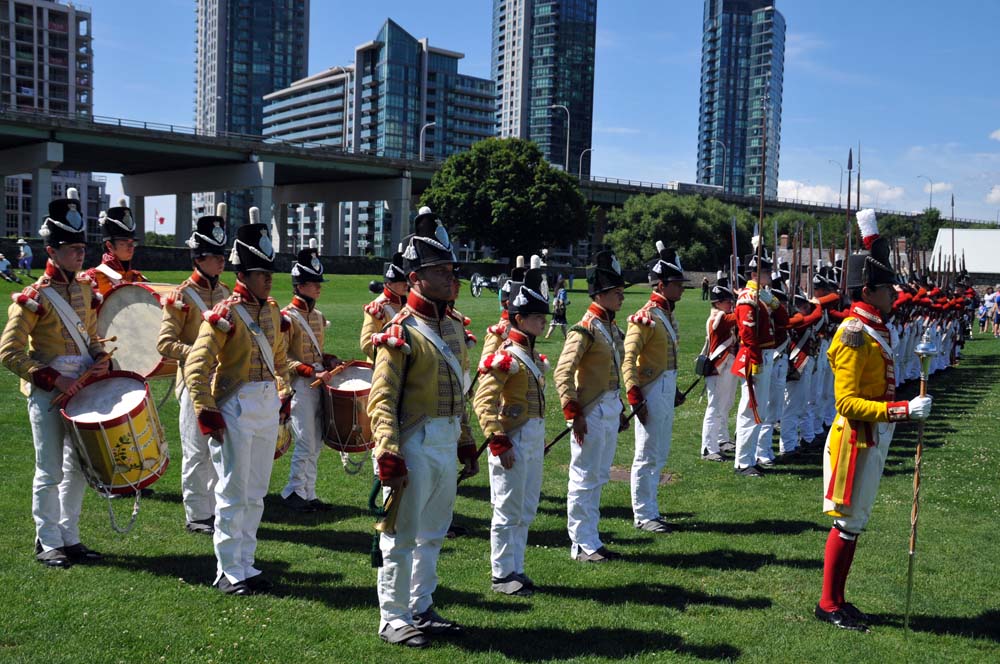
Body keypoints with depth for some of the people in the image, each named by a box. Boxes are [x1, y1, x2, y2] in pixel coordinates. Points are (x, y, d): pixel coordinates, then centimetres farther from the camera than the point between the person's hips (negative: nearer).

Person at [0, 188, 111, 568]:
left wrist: (101, 360, -1)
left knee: (78, 469, 13)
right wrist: (52, 378, -21)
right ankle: (47, 543, 16)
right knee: (50, 472, 2)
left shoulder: (85, 290, 8)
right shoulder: (34, 298, -12)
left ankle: (69, 538, 25)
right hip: (47, 396, -6)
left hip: (82, 392, 6)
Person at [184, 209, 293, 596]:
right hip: (236, 408, -7)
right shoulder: (224, 315, -12)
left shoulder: (273, 312, 9)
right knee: (233, 495, 1)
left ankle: (246, 565, 25)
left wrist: (284, 394, 14)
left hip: (268, 408, 7)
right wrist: (205, 413, -18)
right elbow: (196, 367, -14)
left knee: (256, 494, 13)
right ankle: (229, 573, 12)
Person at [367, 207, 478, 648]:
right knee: (402, 537, 4)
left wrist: (467, 445, 16)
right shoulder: (400, 332, -13)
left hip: (448, 444, 8)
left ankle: (421, 610, 32)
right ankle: (393, 620, 18)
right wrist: (389, 460, -23)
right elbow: (381, 401, -17)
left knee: (433, 534, 17)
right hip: (415, 444, -8)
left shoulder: (454, 327, 10)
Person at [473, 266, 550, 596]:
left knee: (526, 510, 15)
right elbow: (484, 402, -20)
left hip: (535, 441, 9)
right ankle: (502, 575, 14)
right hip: (513, 442, -9)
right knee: (508, 511, 2)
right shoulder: (504, 356, -15)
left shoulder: (534, 356, 12)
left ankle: (516, 569, 27)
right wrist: (499, 443, -21)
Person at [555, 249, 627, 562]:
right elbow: (563, 373, -19)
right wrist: (574, 414, -21)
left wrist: (619, 410, 19)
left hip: (610, 410, 9)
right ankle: (582, 545, 11)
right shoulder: (585, 329, -15)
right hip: (591, 413, -9)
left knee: (600, 478, 15)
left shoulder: (613, 328, 13)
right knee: (585, 479, 1)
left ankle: (591, 540, 26)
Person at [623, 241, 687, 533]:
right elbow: (627, 359, -19)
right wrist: (635, 398, -23)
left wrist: (675, 391, 18)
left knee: (660, 454, 16)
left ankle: (650, 510, 27)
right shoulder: (645, 317, -15)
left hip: (667, 390, 9)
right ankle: (643, 515, 10)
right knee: (647, 456, 0)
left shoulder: (668, 315, 13)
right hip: (652, 391, -9)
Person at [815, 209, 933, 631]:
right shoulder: (854, 334, -19)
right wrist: (903, 410, -29)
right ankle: (828, 605, 11)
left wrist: (870, 236, 23)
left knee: (855, 522, 14)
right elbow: (847, 402, -24)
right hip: (856, 441, -9)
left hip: (873, 441, 9)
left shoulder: (875, 325, 8)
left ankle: (837, 599, 24)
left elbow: (873, 268, 28)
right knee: (848, 523, 0)